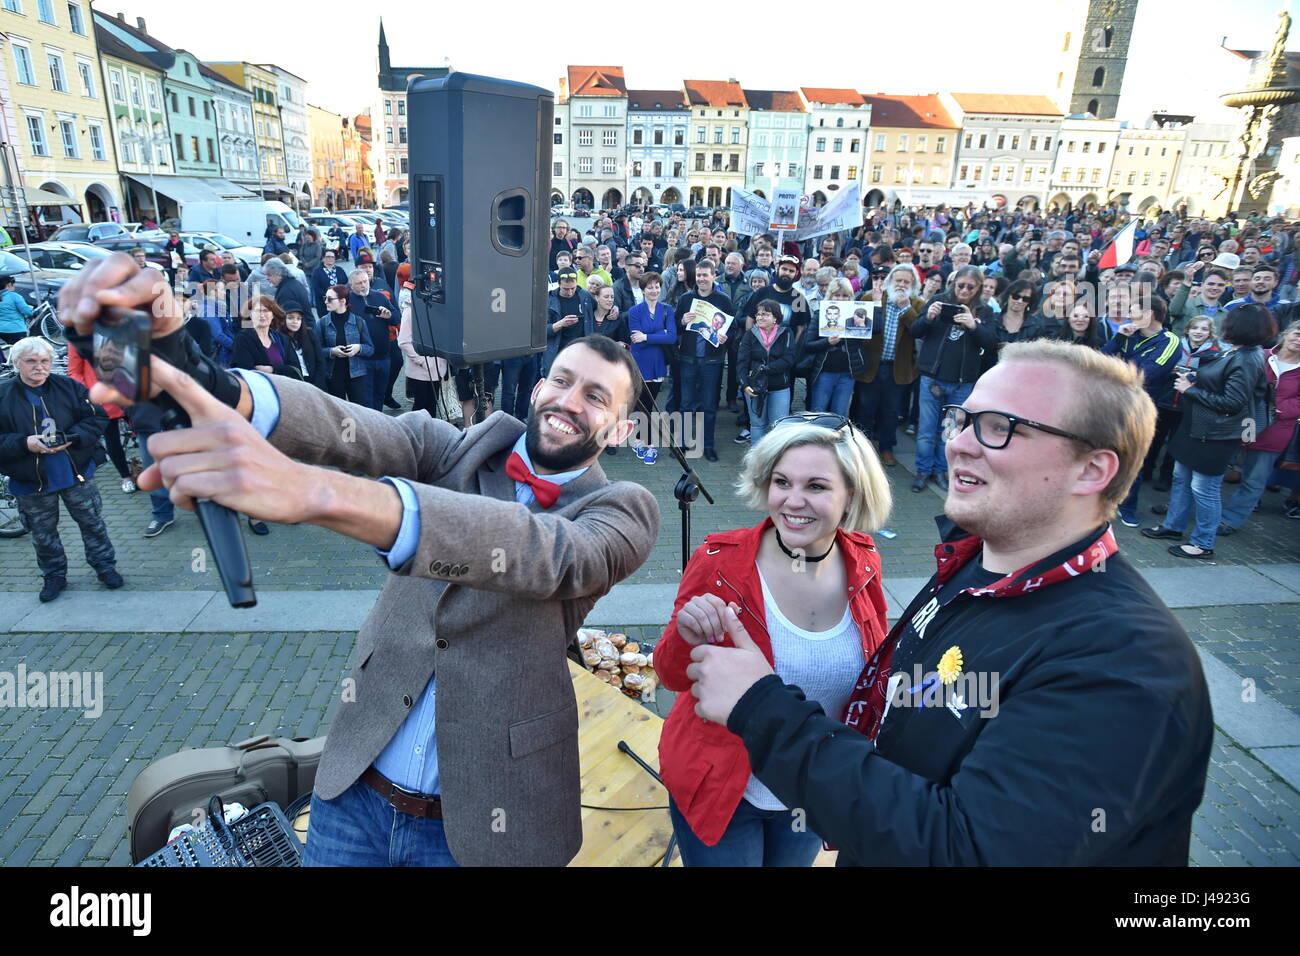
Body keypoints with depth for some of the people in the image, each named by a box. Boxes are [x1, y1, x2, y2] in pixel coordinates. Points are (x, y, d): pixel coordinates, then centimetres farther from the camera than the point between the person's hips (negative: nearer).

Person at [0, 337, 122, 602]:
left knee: (92, 522, 12)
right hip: (30, 481, 0)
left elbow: (98, 417, -3)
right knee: (43, 533, 15)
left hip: (77, 473, 0)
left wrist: (72, 438, -17)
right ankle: (53, 575, 33)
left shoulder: (69, 387, -4)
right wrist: (24, 443, -23)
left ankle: (104, 565, 29)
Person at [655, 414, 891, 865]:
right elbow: (672, 677, -13)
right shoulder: (719, 561, -22)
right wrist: (689, 641, -34)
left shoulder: (863, 563, -12)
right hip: (719, 789, -3)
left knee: (792, 862, 26)